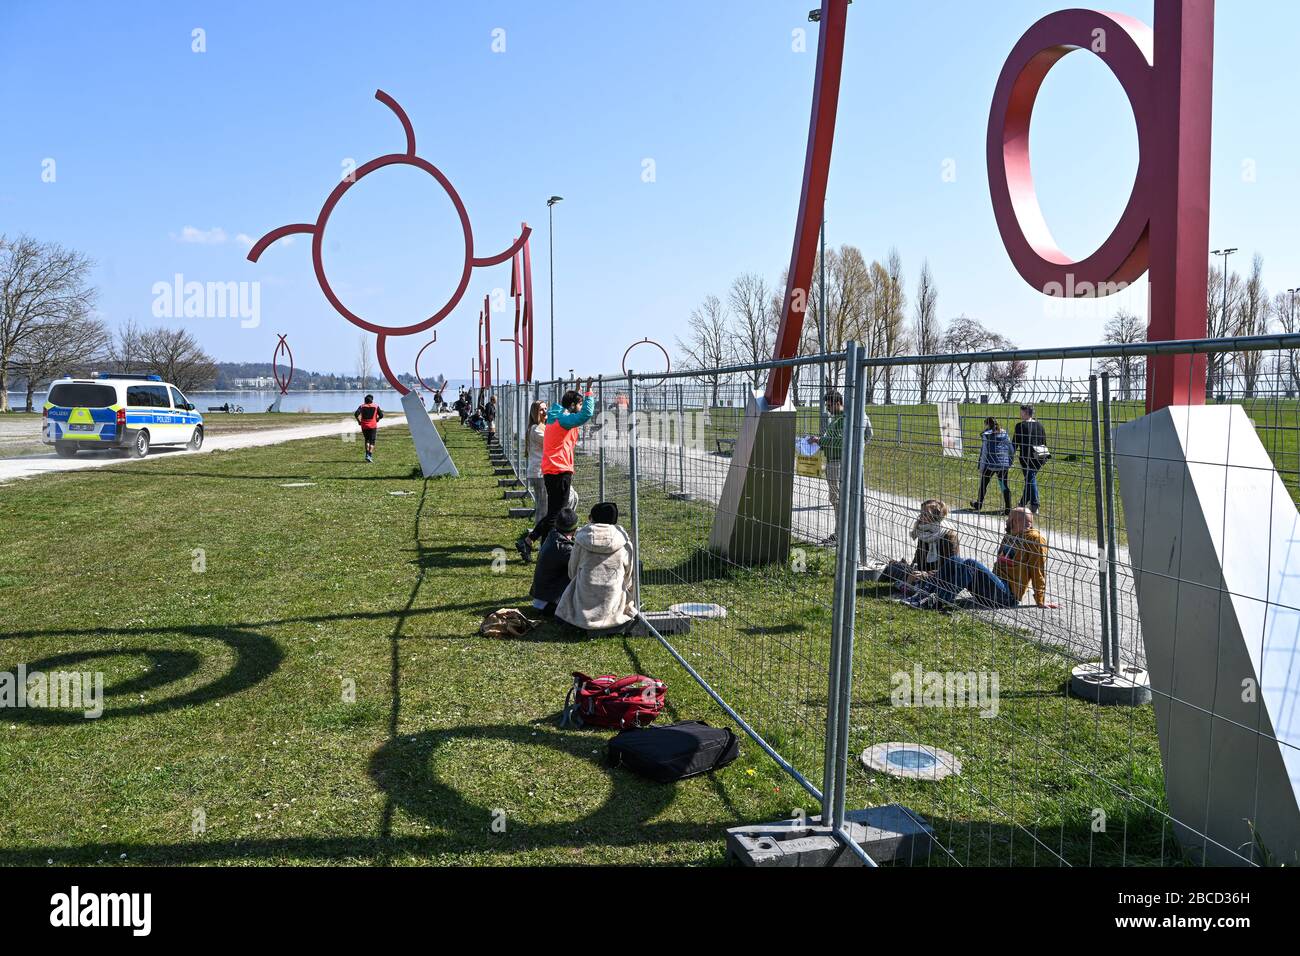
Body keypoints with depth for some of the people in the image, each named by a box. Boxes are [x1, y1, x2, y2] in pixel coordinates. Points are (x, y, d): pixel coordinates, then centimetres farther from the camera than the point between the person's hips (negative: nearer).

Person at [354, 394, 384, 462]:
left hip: (364, 426, 2)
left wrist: (359, 421, 2)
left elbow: (356, 414, -10)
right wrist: (377, 420, 16)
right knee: (372, 441, 2)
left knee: (367, 440, 19)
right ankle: (370, 455, -12)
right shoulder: (376, 406, 4)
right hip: (373, 426, -2)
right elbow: (381, 415, -1)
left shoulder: (361, 406, 5)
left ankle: (367, 454, 7)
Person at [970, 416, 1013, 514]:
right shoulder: (1005, 433, 7)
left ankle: (978, 505, 28)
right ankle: (1008, 509, 2)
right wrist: (1009, 464, 16)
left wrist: (981, 467, -5)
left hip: (990, 464, -4)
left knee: (983, 484, 14)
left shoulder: (986, 435, -8)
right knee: (1004, 486, 6)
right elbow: (1010, 449, 8)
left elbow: (984, 452, -9)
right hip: (1004, 464, 4)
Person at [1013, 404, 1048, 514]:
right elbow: (1045, 442, 12)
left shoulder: (1021, 425, -10)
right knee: (1030, 479, 15)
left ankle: (1034, 506, 0)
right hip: (1040, 457, 5)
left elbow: (1015, 442, -7)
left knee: (1030, 480, 1)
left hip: (1026, 457, -5)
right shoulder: (1039, 425, 8)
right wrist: (1044, 457, 20)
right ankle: (1023, 503, 22)